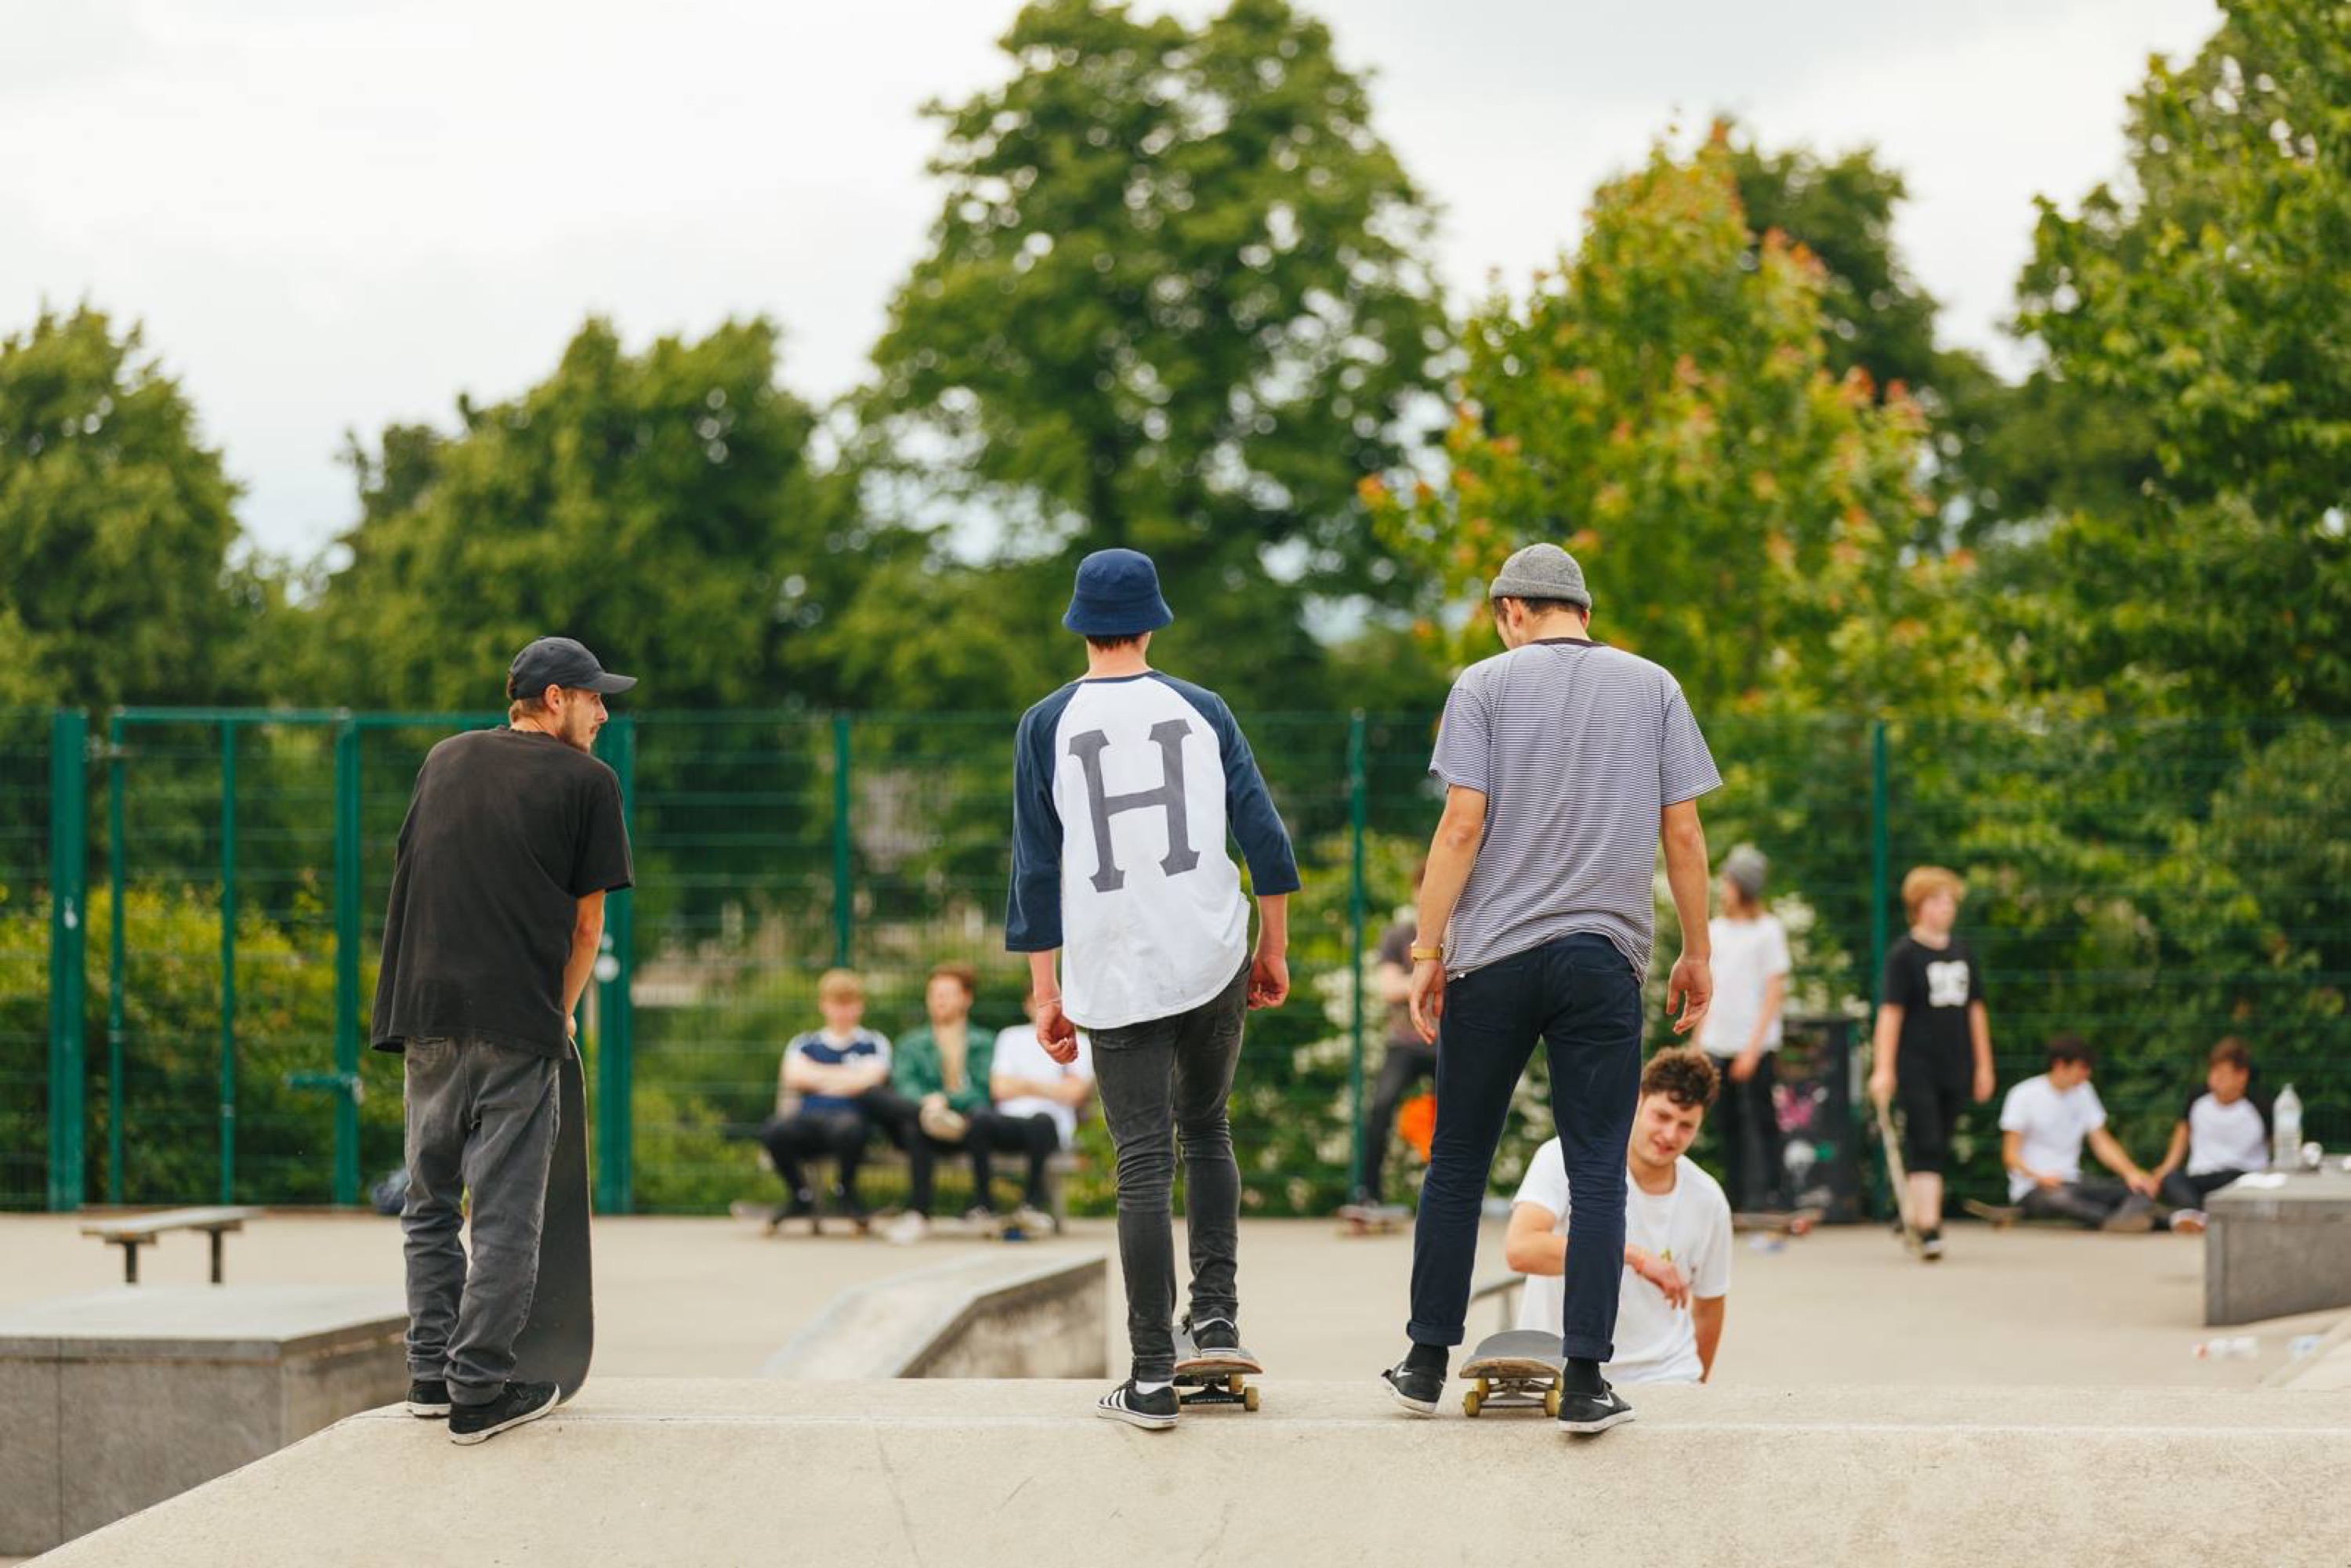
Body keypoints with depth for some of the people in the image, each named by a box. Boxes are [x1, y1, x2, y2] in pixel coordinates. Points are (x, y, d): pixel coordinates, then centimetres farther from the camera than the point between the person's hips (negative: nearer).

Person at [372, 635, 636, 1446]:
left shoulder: (443, 760, 18)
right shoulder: (587, 781, 2)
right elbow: (586, 924, 3)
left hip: (425, 1013, 5)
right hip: (518, 1021, -5)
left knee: (430, 1203, 14)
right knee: (505, 1213, -2)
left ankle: (431, 1372, 13)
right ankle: (480, 1391, -3)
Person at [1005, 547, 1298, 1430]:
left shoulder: (1048, 725, 1)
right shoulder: (1201, 710, 5)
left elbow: (1036, 868, 0)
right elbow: (1265, 836, 4)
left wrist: (1046, 991, 4)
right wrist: (1274, 949, 14)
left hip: (1115, 975, -1)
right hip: (1215, 959, 2)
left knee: (1143, 1164, -1)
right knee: (1205, 1130, 22)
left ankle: (1152, 1377, -3)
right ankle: (1217, 1315, 12)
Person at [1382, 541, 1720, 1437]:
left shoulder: (1487, 684, 2)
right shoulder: (1653, 689, 8)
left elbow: (1463, 825, -6)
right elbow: (1683, 833, 5)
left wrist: (1428, 951, -2)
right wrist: (1695, 955, 12)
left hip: (1492, 957, -1)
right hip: (1604, 959, 1)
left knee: (1457, 1164, 9)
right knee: (1598, 1175, 1)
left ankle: (1427, 1365, 13)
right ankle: (1585, 1382, -4)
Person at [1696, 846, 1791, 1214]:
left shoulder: (1768, 930, -2)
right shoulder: (1715, 929, 13)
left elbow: (1774, 992, -6)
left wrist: (1753, 1048, -12)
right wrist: (1699, 1042, 11)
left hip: (1755, 1045, -5)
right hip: (1718, 1044, 5)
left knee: (1761, 1121, -8)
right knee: (1728, 1124, 6)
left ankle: (1771, 1195, -6)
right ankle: (1739, 1202, 10)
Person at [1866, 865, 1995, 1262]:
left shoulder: (1961, 953, 12)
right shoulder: (1903, 955, -5)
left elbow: (1975, 1009, 18)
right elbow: (1890, 1012, -9)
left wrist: (1983, 1066, 17)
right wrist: (1884, 1069, -15)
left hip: (1955, 1069, 6)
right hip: (1916, 1068, -6)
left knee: (1937, 1151, 10)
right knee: (1925, 1148, -11)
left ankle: (1913, 1212, 22)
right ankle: (1928, 1229, -15)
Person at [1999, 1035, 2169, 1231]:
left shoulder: (2083, 1091, 13)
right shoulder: (2024, 1095, -5)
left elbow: (2102, 1143, 12)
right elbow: (2010, 1156, -10)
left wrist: (2131, 1173, -7)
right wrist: (2038, 1177, -30)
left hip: (2072, 1185, 6)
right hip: (2030, 1190, -6)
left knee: (2139, 1189, -19)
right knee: (2061, 1198, -41)